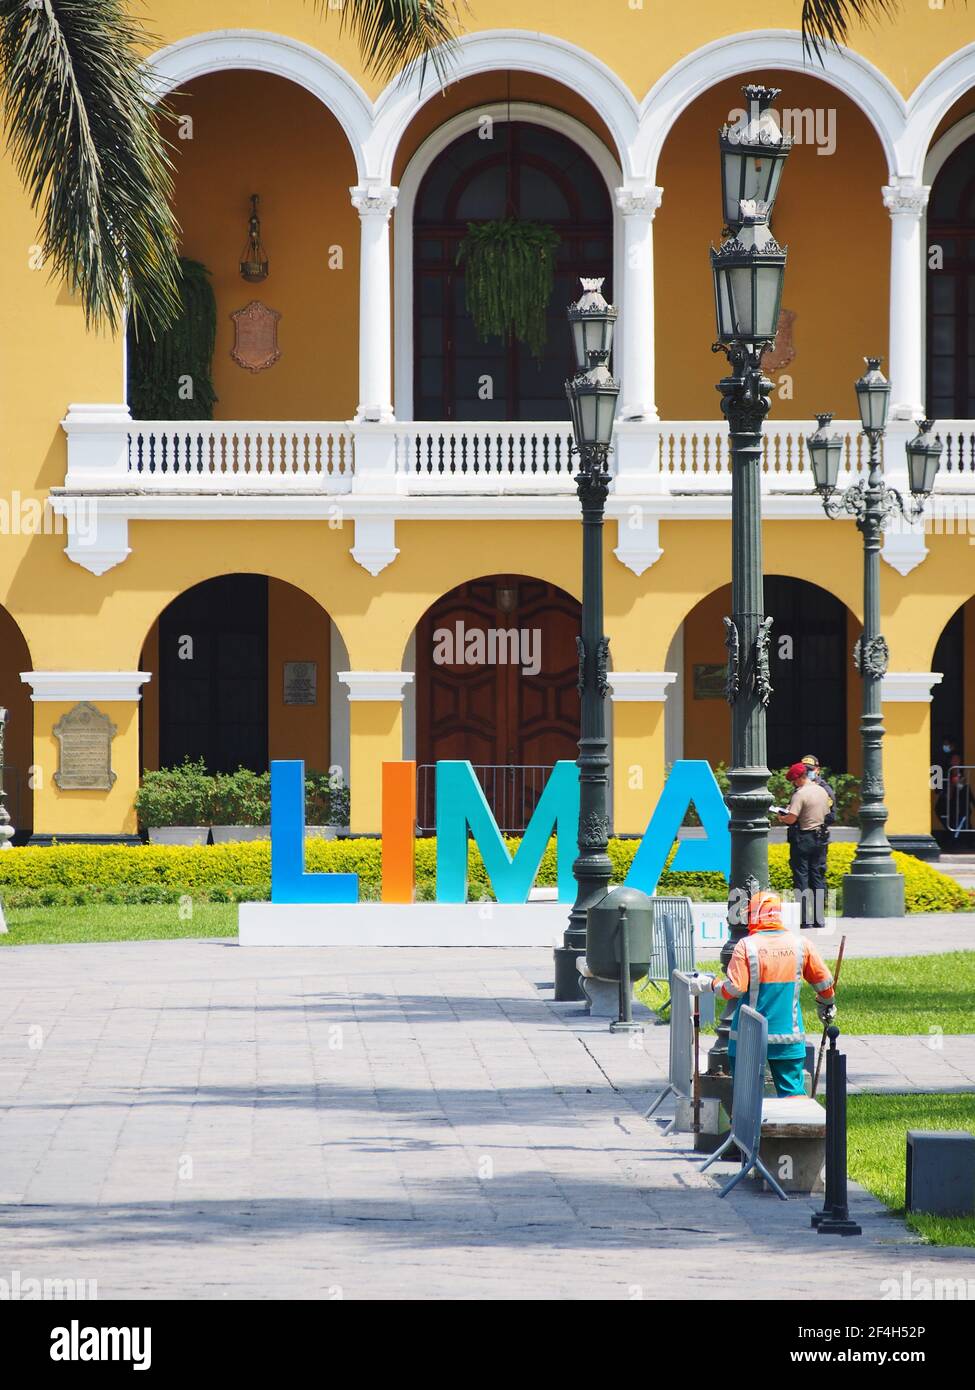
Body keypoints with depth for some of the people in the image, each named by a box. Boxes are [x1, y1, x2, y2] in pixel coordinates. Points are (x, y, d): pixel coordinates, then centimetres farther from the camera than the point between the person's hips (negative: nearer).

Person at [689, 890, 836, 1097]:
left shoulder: (746, 946, -10)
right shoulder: (801, 945, 0)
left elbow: (734, 989, -14)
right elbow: (824, 982, 7)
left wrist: (708, 985, 4)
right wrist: (827, 1004, 28)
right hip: (789, 1035, 2)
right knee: (792, 1090, 6)